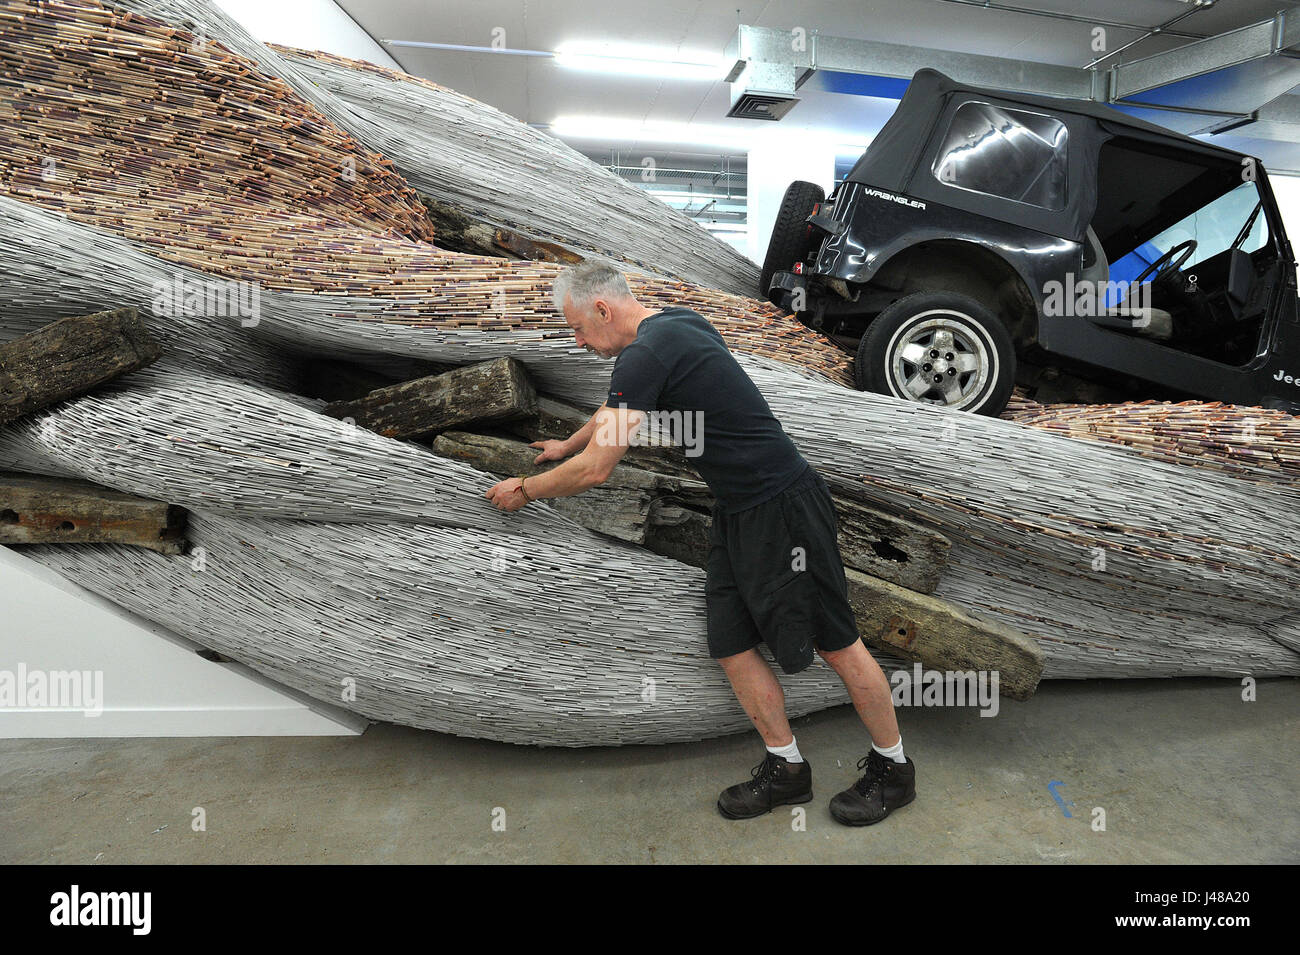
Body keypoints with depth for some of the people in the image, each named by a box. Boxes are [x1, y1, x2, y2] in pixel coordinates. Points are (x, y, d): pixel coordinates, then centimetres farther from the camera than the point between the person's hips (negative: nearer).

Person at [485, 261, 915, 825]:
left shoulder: (645, 355, -18)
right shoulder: (676, 323, 13)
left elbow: (594, 470, -15)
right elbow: (617, 406, 31)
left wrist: (524, 491, 1)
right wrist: (567, 444, 43)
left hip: (783, 508, -10)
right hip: (737, 513, 10)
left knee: (834, 643, 4)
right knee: (731, 647, 10)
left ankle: (892, 769, 24)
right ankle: (786, 769, 25)